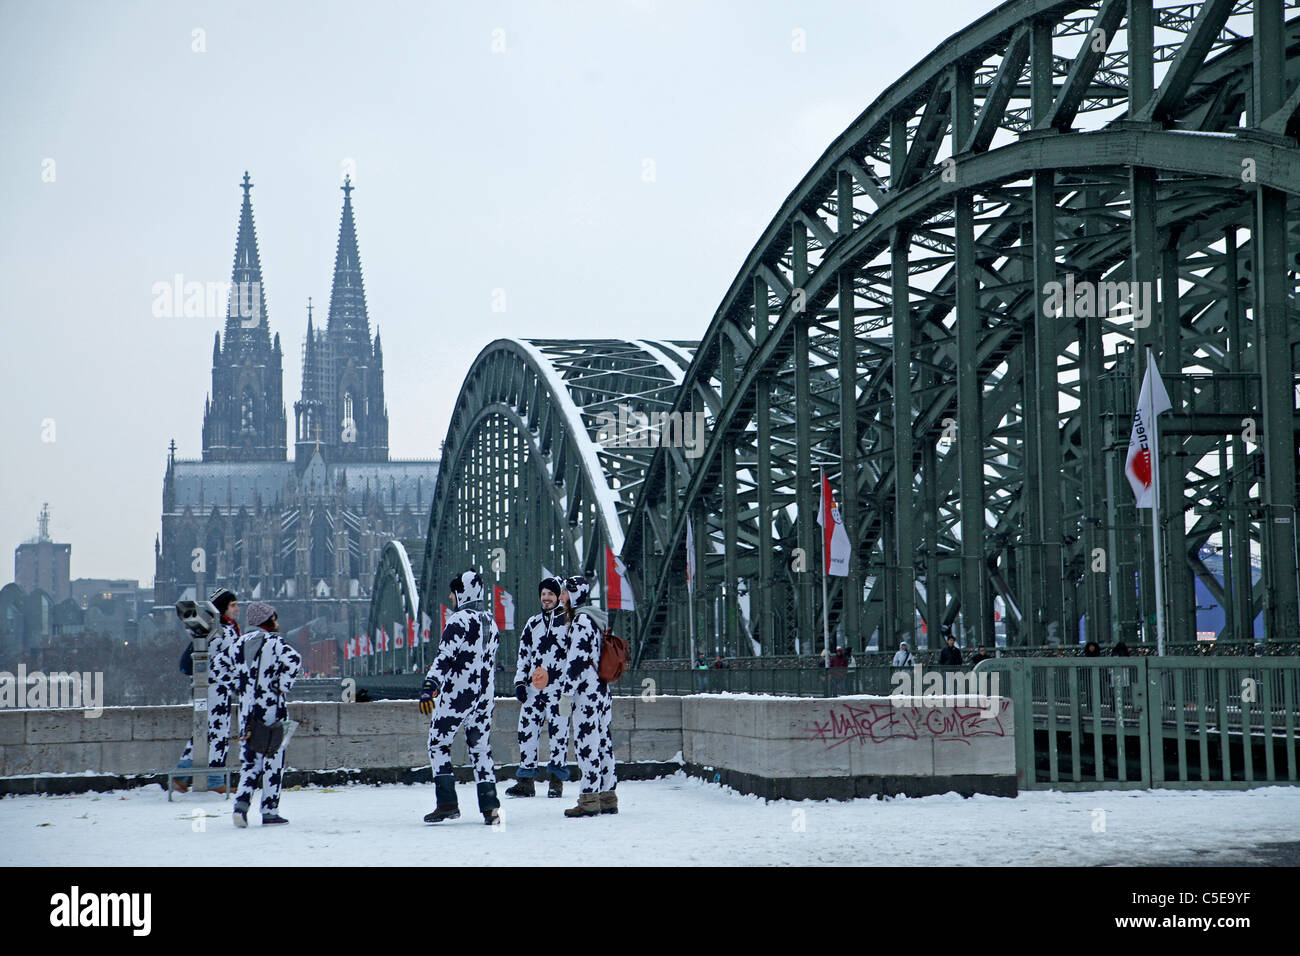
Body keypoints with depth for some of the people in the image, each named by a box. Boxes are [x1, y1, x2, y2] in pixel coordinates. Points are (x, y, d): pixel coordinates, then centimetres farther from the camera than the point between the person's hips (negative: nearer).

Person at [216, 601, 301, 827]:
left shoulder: (240, 644, 9)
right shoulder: (274, 642, -8)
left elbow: (221, 666, 15)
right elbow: (293, 659, -24)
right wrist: (283, 687, -14)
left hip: (247, 709, 5)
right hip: (272, 708, -5)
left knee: (249, 758, 12)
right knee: (273, 758, 2)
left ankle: (241, 803, -5)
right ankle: (270, 811, 3)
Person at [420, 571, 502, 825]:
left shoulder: (459, 619, -12)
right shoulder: (491, 622, 12)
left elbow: (445, 656, -22)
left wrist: (429, 685, -29)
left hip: (457, 693, -7)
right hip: (485, 695, 7)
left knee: (438, 743, 4)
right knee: (481, 747, 10)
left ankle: (447, 802, -3)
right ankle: (490, 806, 4)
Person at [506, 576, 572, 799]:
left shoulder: (569, 622, 4)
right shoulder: (533, 623, 18)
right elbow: (523, 655, 20)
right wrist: (520, 682, 11)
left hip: (559, 687, -4)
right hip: (533, 688, 4)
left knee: (559, 731, -4)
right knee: (527, 729, -1)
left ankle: (556, 781, 3)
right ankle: (526, 781, 4)